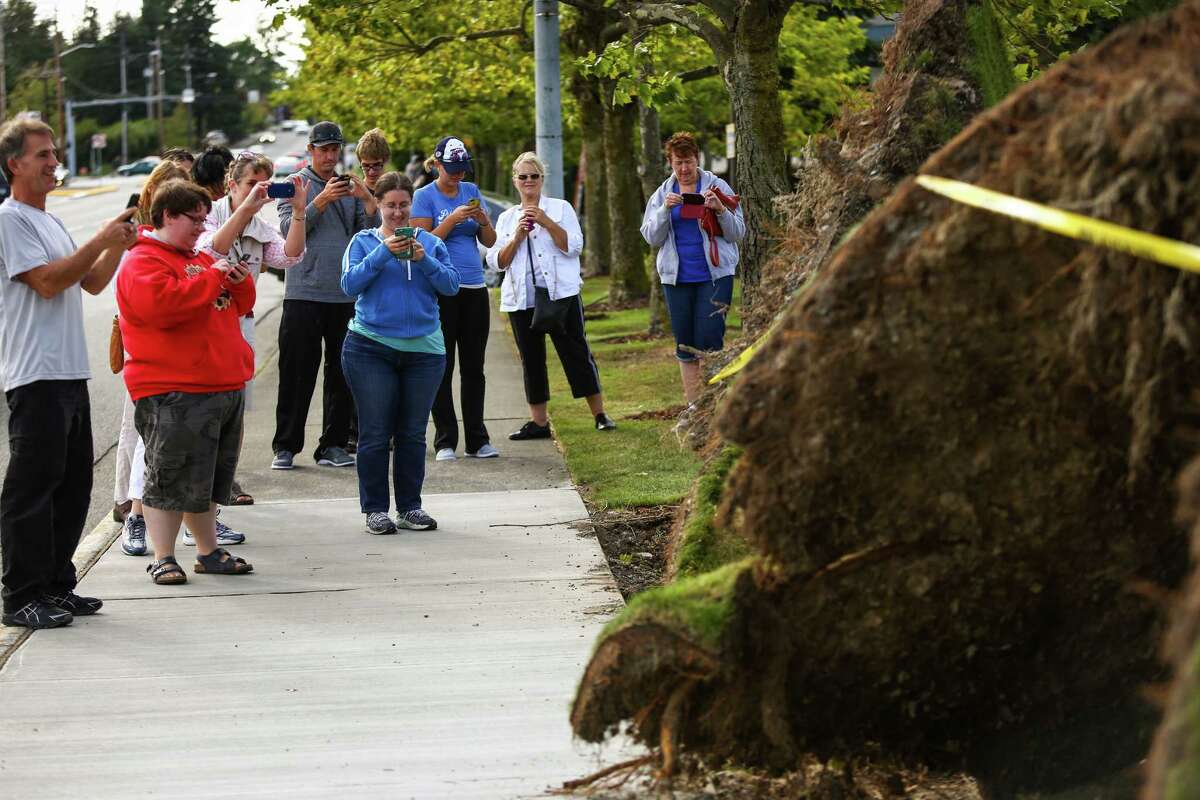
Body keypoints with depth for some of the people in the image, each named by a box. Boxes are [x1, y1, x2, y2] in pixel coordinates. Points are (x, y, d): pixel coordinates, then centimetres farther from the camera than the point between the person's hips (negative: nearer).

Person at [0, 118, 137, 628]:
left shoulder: (49, 222, 20)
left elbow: (91, 283, 21)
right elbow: (47, 281, -18)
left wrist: (119, 246, 7)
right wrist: (102, 242, -14)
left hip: (70, 373, 10)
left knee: (72, 486, 12)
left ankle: (57, 586, 20)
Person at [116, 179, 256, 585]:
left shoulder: (200, 258, 21)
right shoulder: (143, 262, -9)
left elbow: (237, 306, 27)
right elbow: (163, 304, -27)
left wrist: (239, 282, 4)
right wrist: (212, 278, -19)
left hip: (224, 385, 9)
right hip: (173, 394, -9)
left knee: (210, 477, 15)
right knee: (171, 478, -5)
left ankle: (209, 551, 24)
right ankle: (163, 558, 1)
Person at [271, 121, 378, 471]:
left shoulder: (349, 187, 13)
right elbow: (288, 227, -11)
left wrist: (368, 201, -11)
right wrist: (321, 201, -21)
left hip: (346, 294, 4)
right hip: (304, 293, -4)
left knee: (342, 373, 5)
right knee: (297, 373, -4)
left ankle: (334, 444, 11)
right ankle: (286, 446, 1)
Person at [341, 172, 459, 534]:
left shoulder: (429, 242, 10)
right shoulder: (364, 241, 5)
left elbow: (451, 285, 1)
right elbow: (350, 284, -8)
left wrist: (425, 261, -15)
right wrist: (383, 253, -17)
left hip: (423, 348, 2)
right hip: (370, 348, -2)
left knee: (413, 434, 7)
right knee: (375, 434, -2)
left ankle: (410, 507, 15)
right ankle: (375, 509, 6)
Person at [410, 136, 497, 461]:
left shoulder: (471, 191, 11)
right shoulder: (424, 196, -2)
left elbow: (490, 241, 11)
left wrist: (483, 220, -9)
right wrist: (453, 218, -19)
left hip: (474, 288, 4)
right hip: (440, 290, -4)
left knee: (473, 368, 7)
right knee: (442, 367, -2)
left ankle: (477, 440, 10)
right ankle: (445, 442, 1)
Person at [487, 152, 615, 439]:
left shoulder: (560, 208, 7)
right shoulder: (507, 218, 15)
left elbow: (574, 246, -5)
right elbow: (497, 261, 8)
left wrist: (547, 222, -14)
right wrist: (517, 237, -7)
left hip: (560, 293, -3)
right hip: (521, 298, 3)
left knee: (576, 353, -4)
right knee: (531, 360, 5)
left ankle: (600, 415, -1)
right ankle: (538, 421, 9)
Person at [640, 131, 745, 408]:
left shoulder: (717, 187, 1)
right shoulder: (663, 194, 9)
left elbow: (738, 233, -1)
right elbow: (651, 237, 3)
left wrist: (721, 211, -19)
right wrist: (665, 210, -12)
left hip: (714, 274, -3)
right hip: (676, 277, 3)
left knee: (709, 340, -11)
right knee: (685, 345, 5)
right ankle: (694, 406, 10)